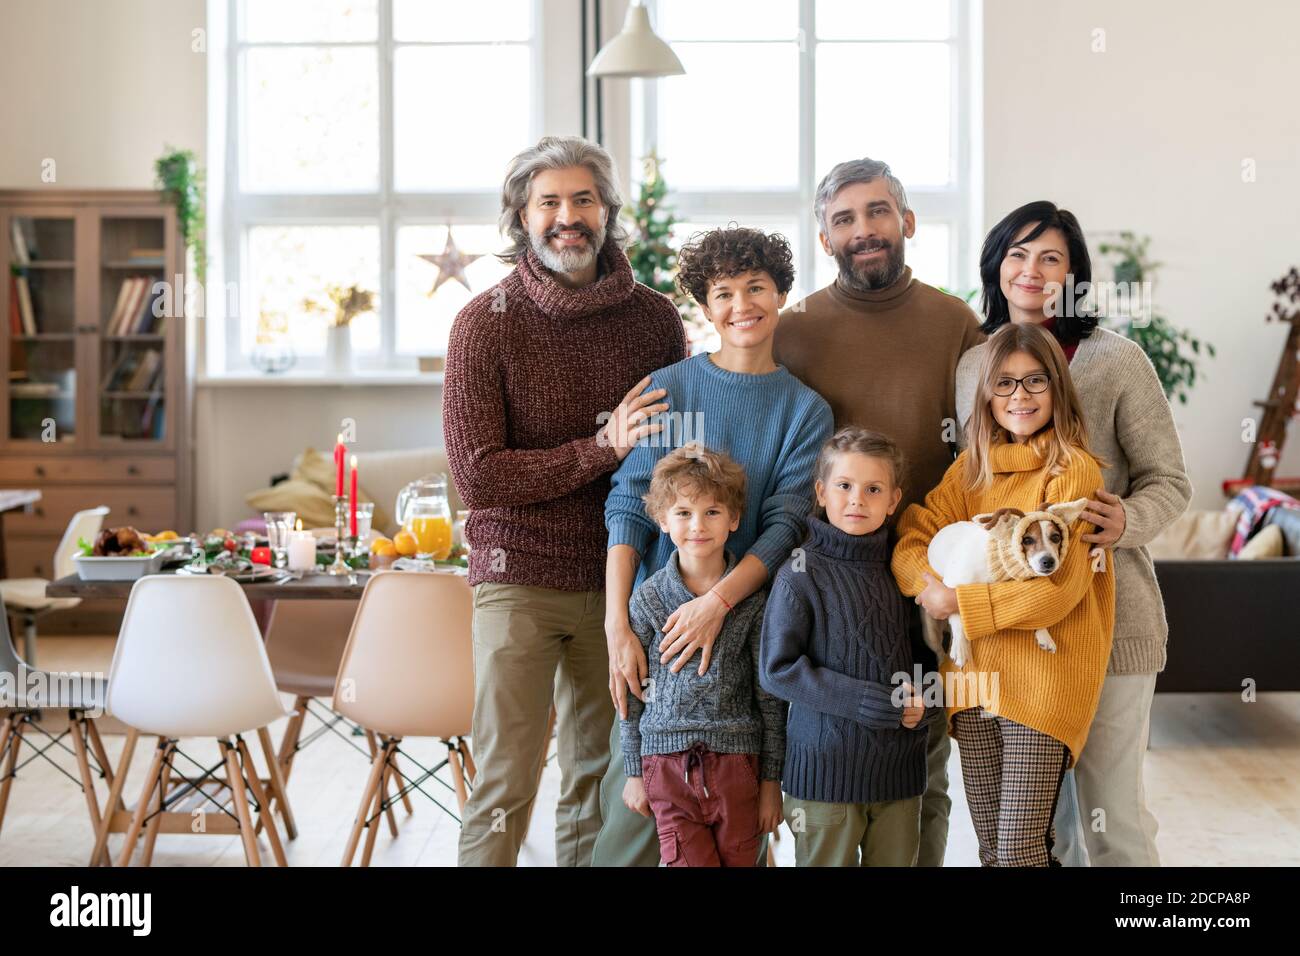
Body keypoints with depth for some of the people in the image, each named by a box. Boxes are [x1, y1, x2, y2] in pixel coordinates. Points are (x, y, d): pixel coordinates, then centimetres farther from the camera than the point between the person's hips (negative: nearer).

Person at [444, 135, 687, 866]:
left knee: (602, 778, 7)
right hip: (520, 579, -2)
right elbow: (477, 475, -9)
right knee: (505, 784, -1)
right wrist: (602, 448, -17)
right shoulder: (487, 323, -4)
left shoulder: (655, 317, 3)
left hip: (619, 579, 3)